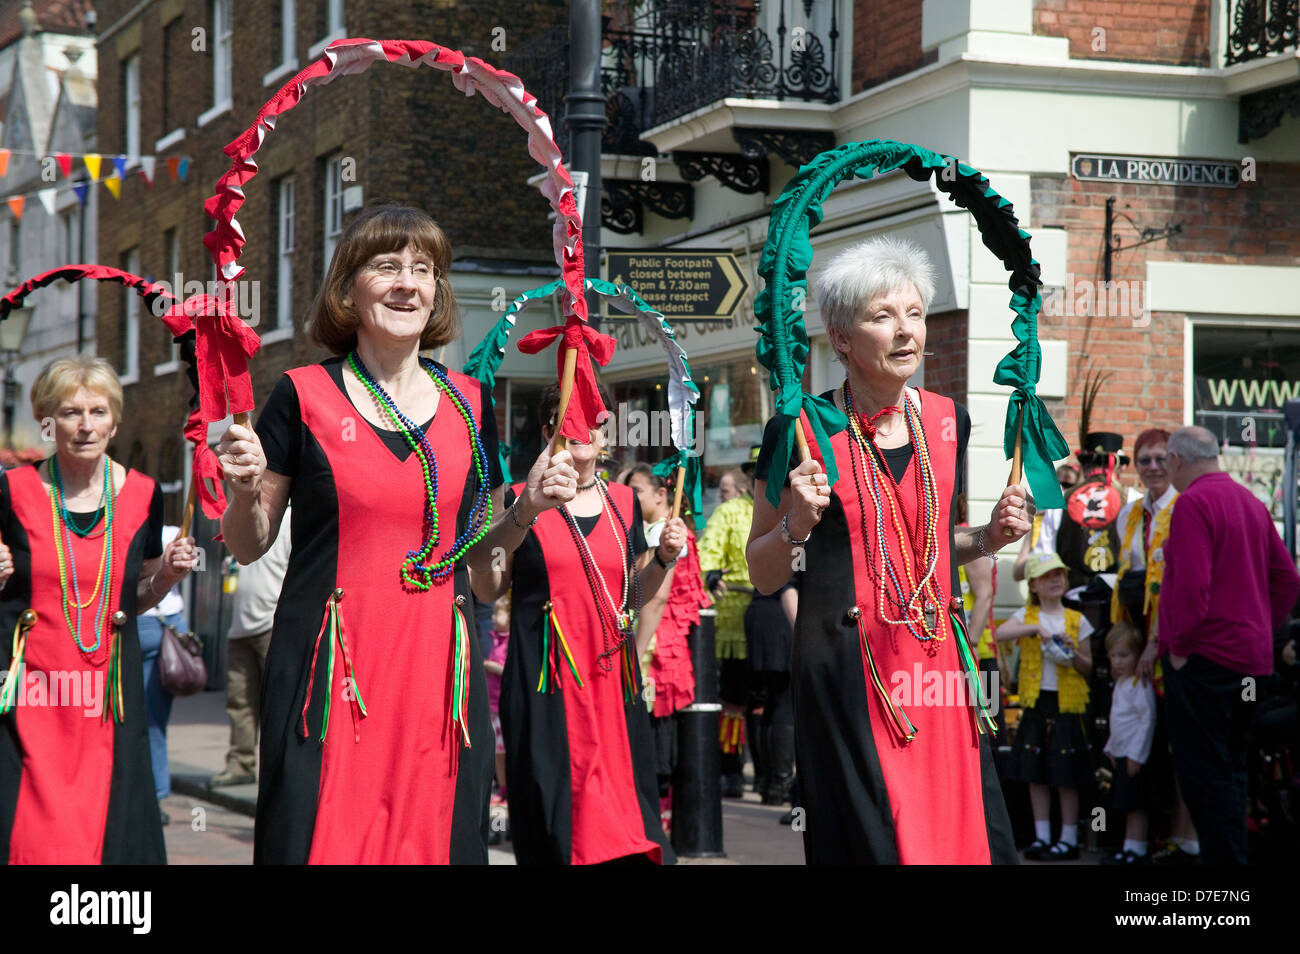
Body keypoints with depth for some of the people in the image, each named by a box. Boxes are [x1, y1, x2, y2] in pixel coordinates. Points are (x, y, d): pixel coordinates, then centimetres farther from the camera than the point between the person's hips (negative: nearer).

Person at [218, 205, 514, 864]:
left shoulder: (468, 403, 9)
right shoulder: (303, 396, 0)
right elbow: (247, 546, 5)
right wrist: (245, 490, -14)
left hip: (437, 664, 3)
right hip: (331, 661, -3)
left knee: (434, 836, 2)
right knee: (323, 838, -3)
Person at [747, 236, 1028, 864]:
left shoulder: (948, 422, 8)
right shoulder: (802, 432, -6)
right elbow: (763, 576, 1)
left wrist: (987, 539, 4)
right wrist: (797, 523, -17)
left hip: (937, 659, 4)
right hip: (847, 666, -4)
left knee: (964, 832, 2)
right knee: (871, 838, -2)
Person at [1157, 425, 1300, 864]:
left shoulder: (1193, 502, -13)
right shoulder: (1251, 502, 14)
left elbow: (1191, 584, -22)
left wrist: (1180, 645, -12)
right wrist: (1261, 630, 18)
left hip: (1203, 658, -9)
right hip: (1250, 657, 9)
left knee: (1203, 772, -6)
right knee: (1230, 769, 15)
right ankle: (1233, 853, 19)